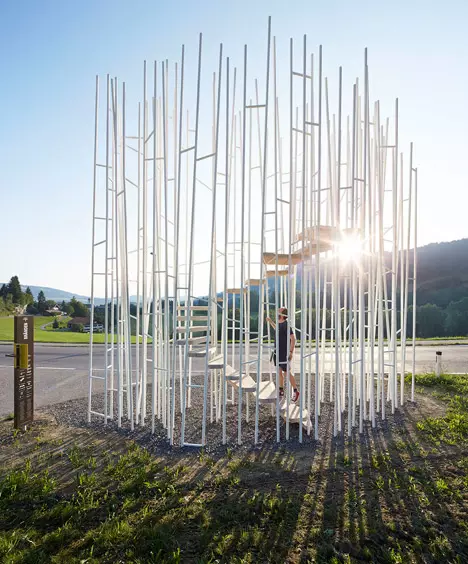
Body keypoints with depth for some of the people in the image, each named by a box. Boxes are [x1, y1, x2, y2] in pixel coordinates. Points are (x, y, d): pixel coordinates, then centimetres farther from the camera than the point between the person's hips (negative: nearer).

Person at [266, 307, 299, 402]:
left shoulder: (286, 325, -17)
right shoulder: (279, 324, 7)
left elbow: (293, 339, -19)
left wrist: (291, 352, -21)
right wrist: (270, 321, 29)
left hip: (285, 353, -8)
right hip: (277, 352, 8)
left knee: (287, 373, 0)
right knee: (279, 372, 12)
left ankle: (295, 391, 15)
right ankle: (281, 392, 22)